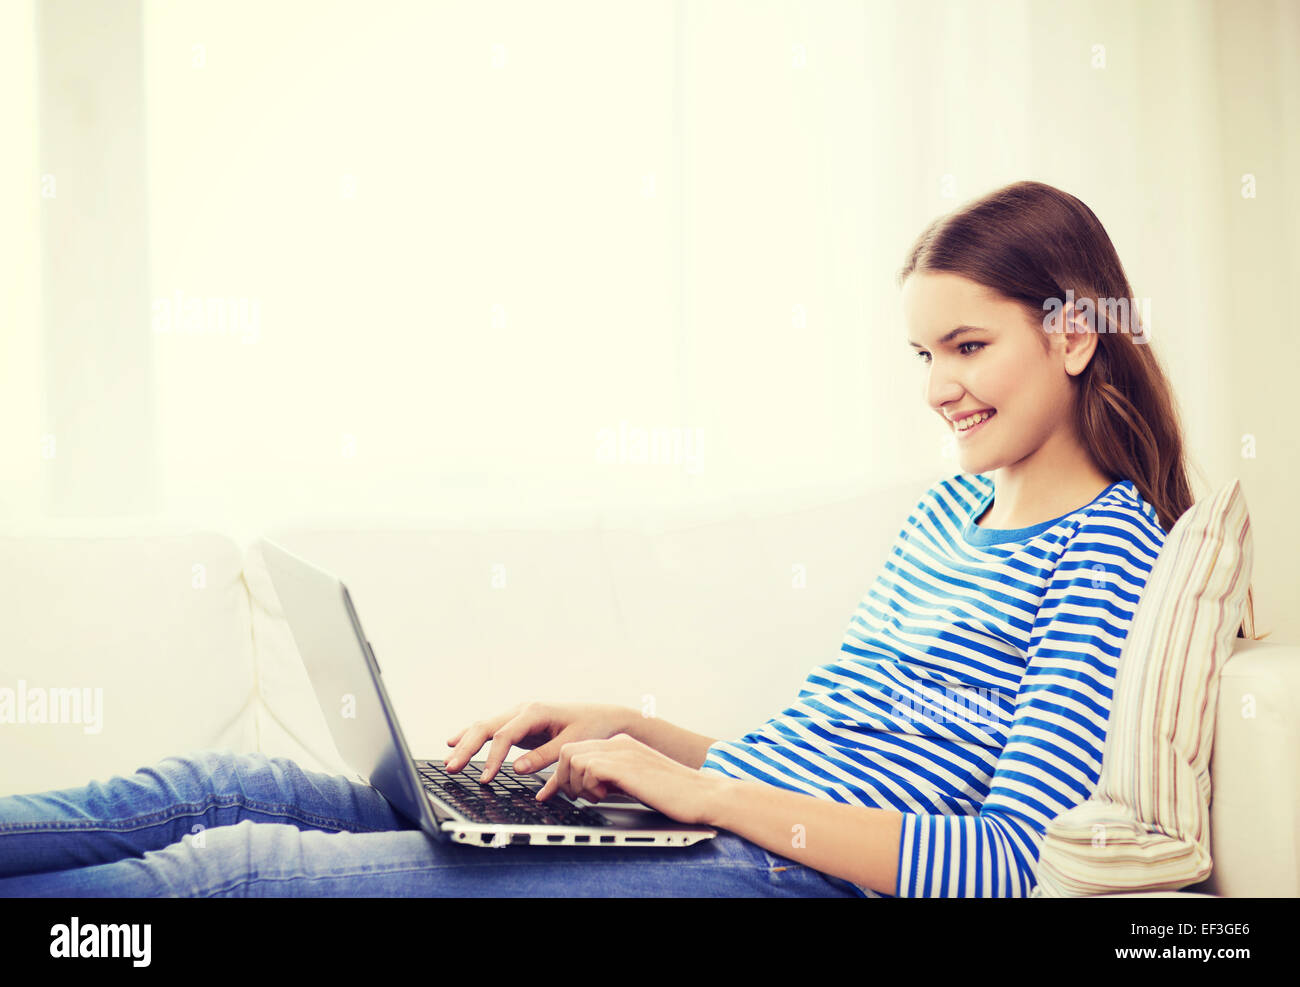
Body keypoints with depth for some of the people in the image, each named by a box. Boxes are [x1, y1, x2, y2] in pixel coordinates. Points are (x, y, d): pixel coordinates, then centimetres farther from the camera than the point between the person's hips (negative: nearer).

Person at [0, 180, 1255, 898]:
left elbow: (1010, 864, -17)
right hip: (707, 821, 8)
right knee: (230, 785, -6)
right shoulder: (948, 508, 20)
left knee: (237, 868, -18)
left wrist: (705, 791, -17)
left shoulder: (1106, 548, -5)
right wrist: (630, 733, 7)